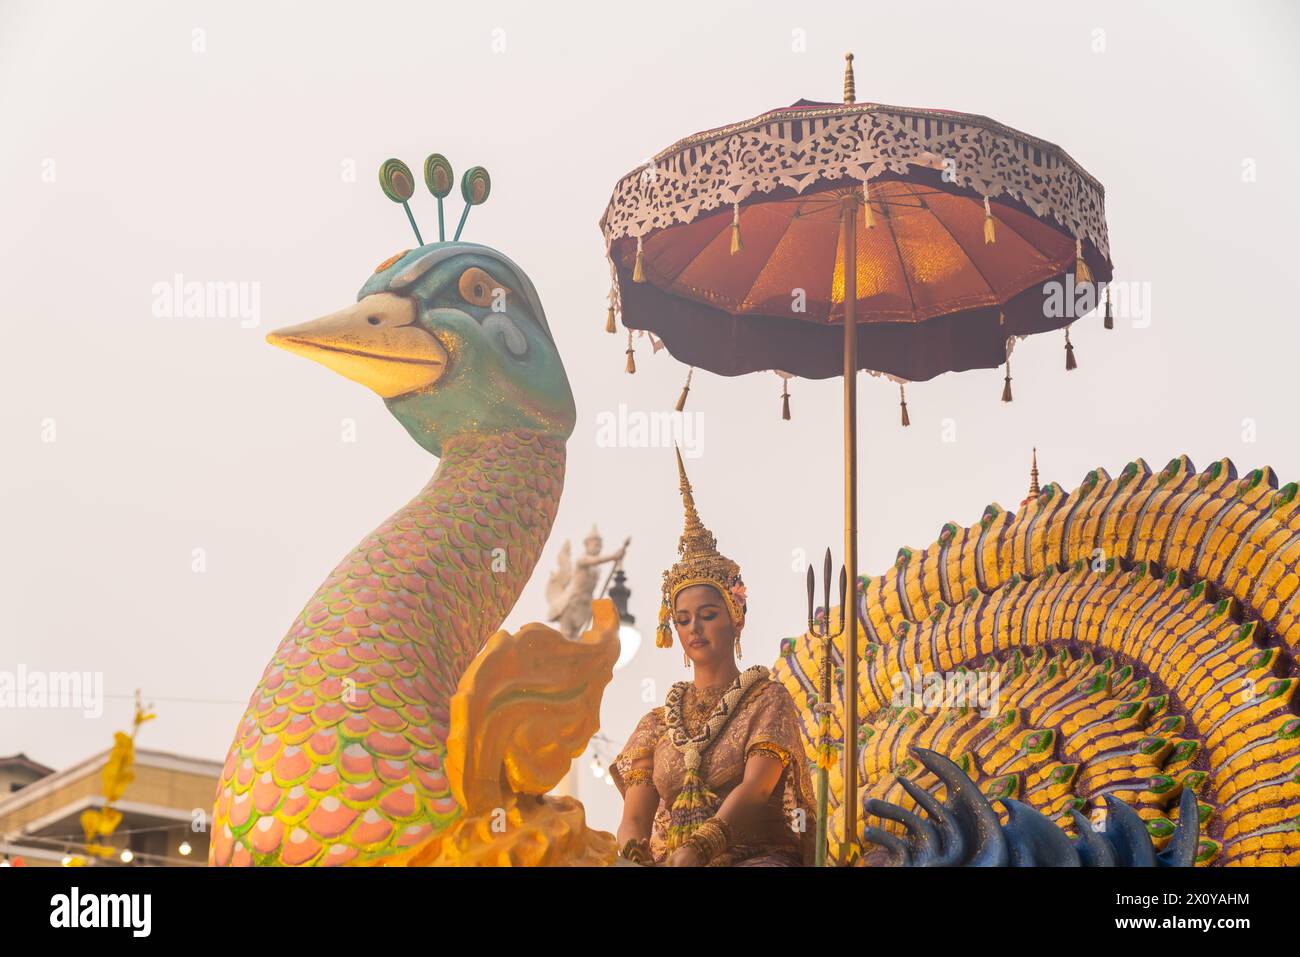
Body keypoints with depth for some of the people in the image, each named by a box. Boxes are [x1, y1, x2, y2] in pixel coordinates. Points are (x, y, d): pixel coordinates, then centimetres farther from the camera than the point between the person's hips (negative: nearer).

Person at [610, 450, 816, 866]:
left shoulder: (768, 699, 7)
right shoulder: (657, 723, 18)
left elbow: (757, 787, -10)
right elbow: (634, 817, 7)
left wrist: (698, 848, -26)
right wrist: (632, 854, -17)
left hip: (755, 852, -3)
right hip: (665, 859, 3)